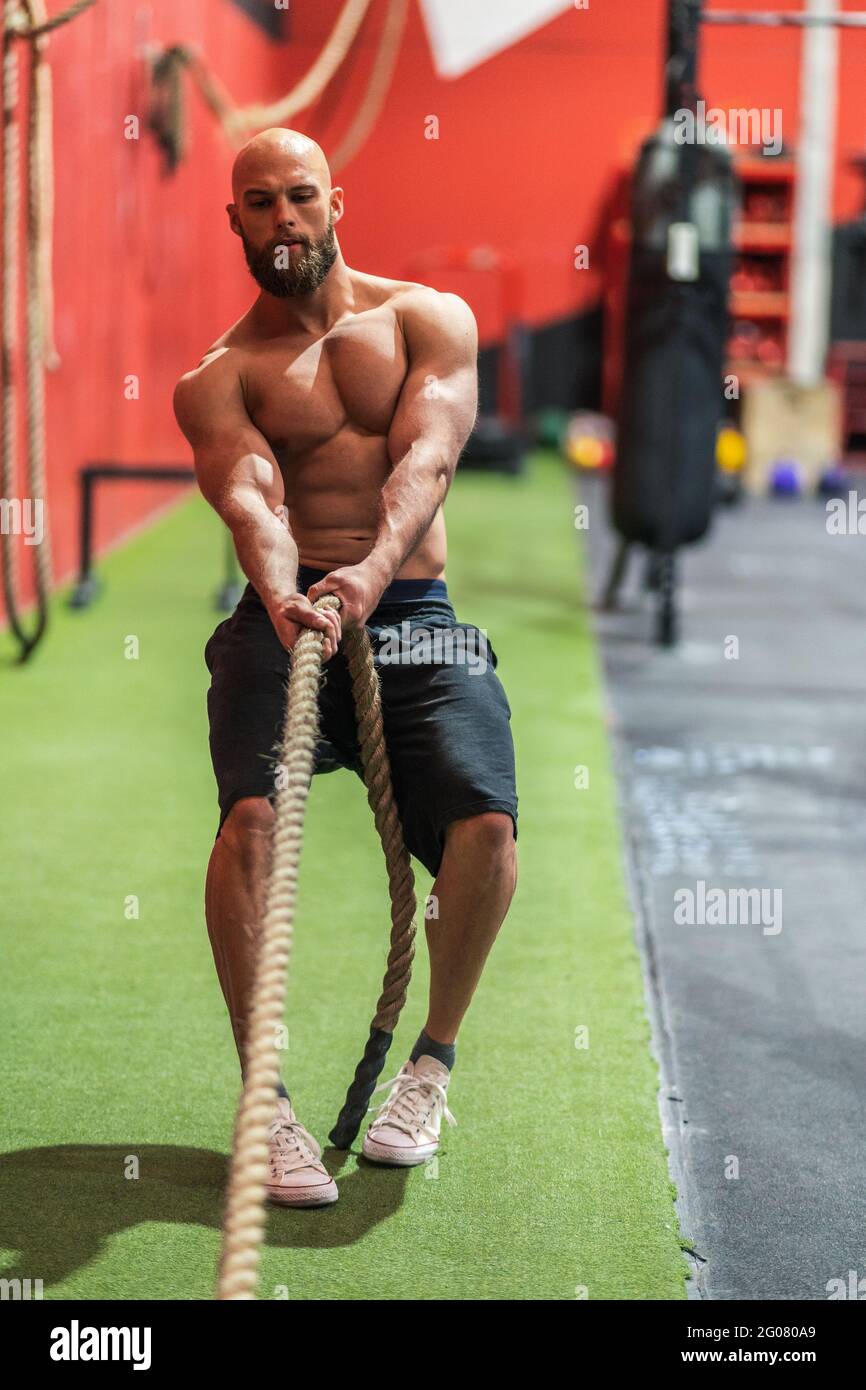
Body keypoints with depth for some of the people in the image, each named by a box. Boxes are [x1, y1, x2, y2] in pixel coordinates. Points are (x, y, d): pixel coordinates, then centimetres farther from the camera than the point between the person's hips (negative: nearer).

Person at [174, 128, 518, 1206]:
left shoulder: (426, 319, 10)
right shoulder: (217, 379, 9)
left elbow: (425, 456, -9)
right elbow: (250, 497, -12)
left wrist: (373, 569, -30)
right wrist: (282, 595, -36)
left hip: (415, 616, 0)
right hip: (285, 619, 0)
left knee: (485, 826, -24)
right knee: (250, 816, -28)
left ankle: (434, 1057, 4)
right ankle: (266, 1101, -13)